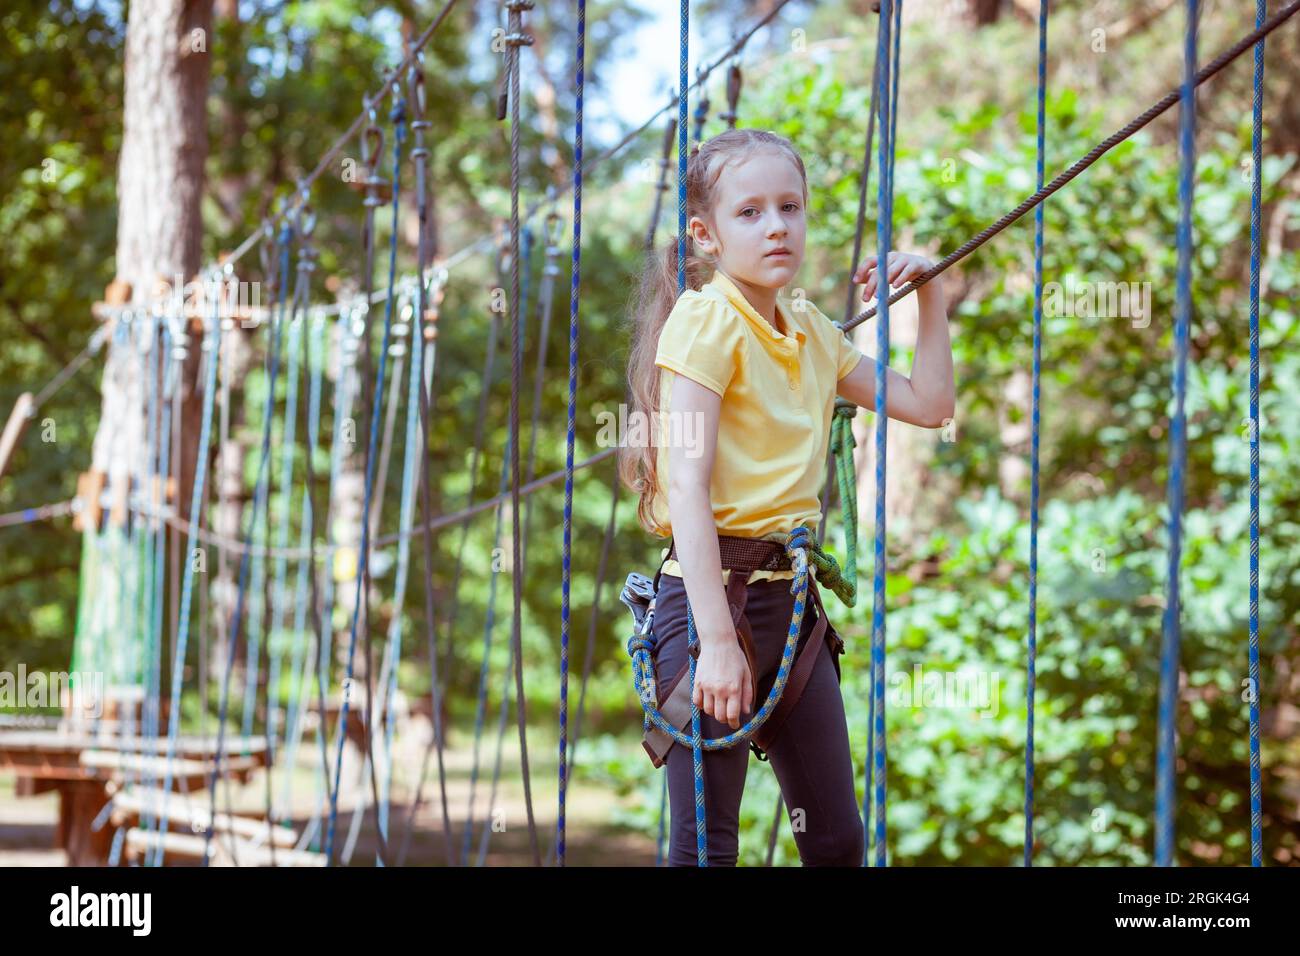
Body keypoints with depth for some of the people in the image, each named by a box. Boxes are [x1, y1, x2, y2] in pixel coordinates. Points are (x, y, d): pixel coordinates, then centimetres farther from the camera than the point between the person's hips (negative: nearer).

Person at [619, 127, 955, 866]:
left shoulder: (812, 331, 13)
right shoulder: (706, 319, -10)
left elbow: (929, 404, 20)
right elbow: (688, 487, -17)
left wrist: (929, 292, 10)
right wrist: (716, 638, -22)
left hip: (792, 595, 8)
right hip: (711, 591, -7)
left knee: (837, 835, 11)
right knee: (706, 843, -6)